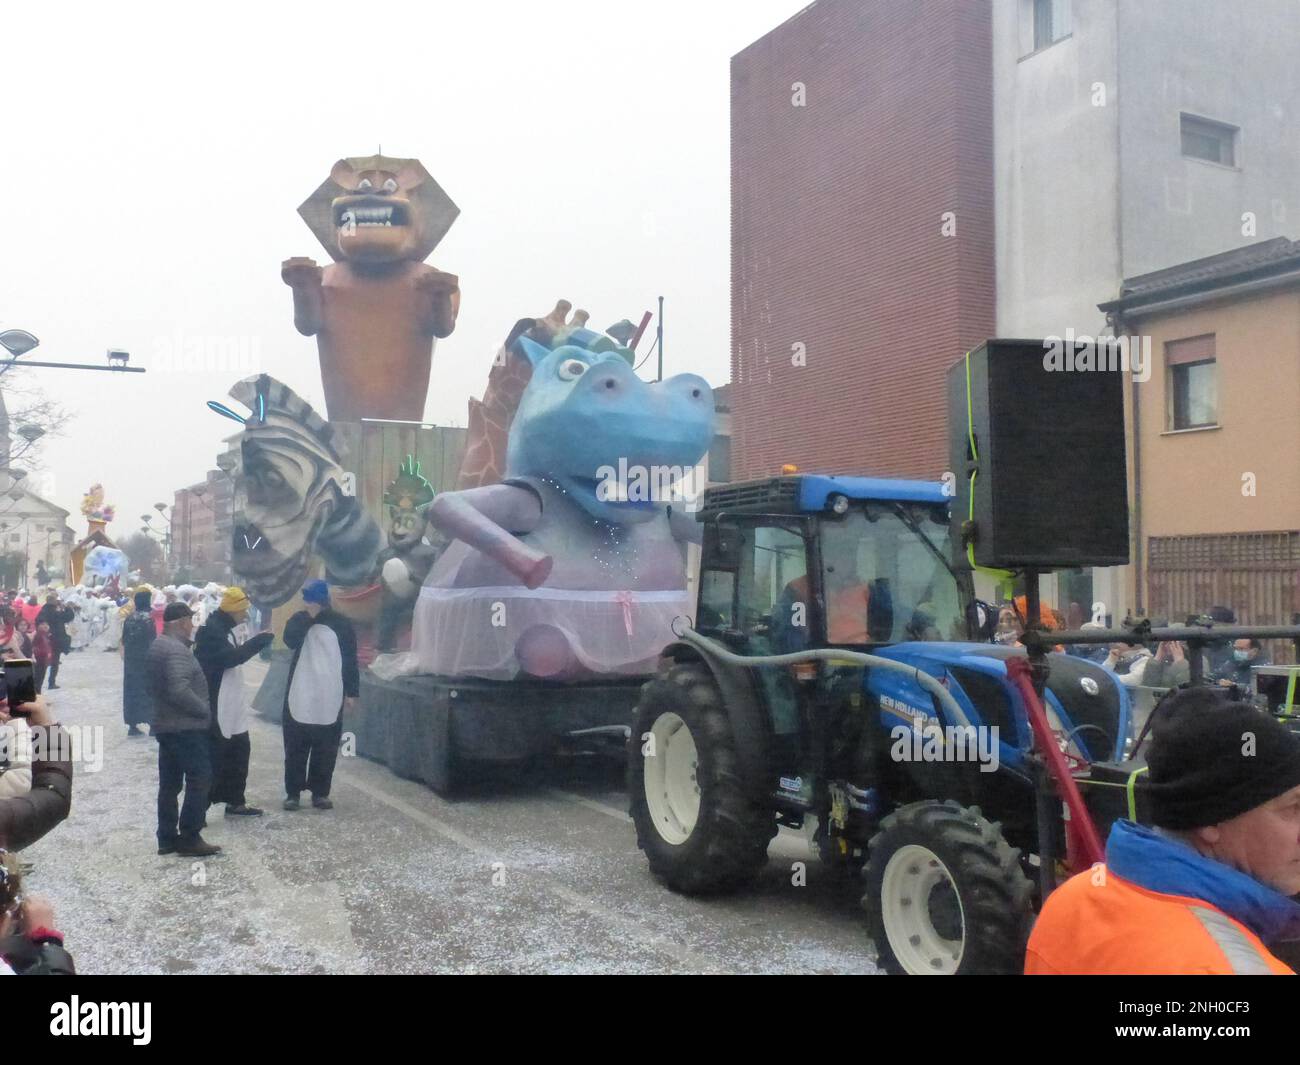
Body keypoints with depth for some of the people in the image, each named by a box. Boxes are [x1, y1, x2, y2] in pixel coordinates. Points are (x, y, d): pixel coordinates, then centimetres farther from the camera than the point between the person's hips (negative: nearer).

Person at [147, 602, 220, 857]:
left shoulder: (158, 645, 12)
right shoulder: (176, 650, -20)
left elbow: (155, 686, 20)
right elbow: (180, 691, -29)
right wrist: (205, 710, -17)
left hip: (165, 725, 10)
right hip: (186, 727, -10)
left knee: (170, 783, 12)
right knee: (199, 780, -5)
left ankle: (167, 838, 17)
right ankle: (189, 839, -3)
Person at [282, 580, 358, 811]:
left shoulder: (340, 623, 3)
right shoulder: (299, 619, 3)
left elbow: (350, 660, 5)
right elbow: (290, 640, -18)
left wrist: (352, 692, 2)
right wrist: (309, 617, -21)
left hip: (330, 699, 0)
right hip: (299, 697, 0)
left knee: (326, 749, 5)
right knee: (295, 748, 4)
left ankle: (320, 792, 14)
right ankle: (292, 792, 12)